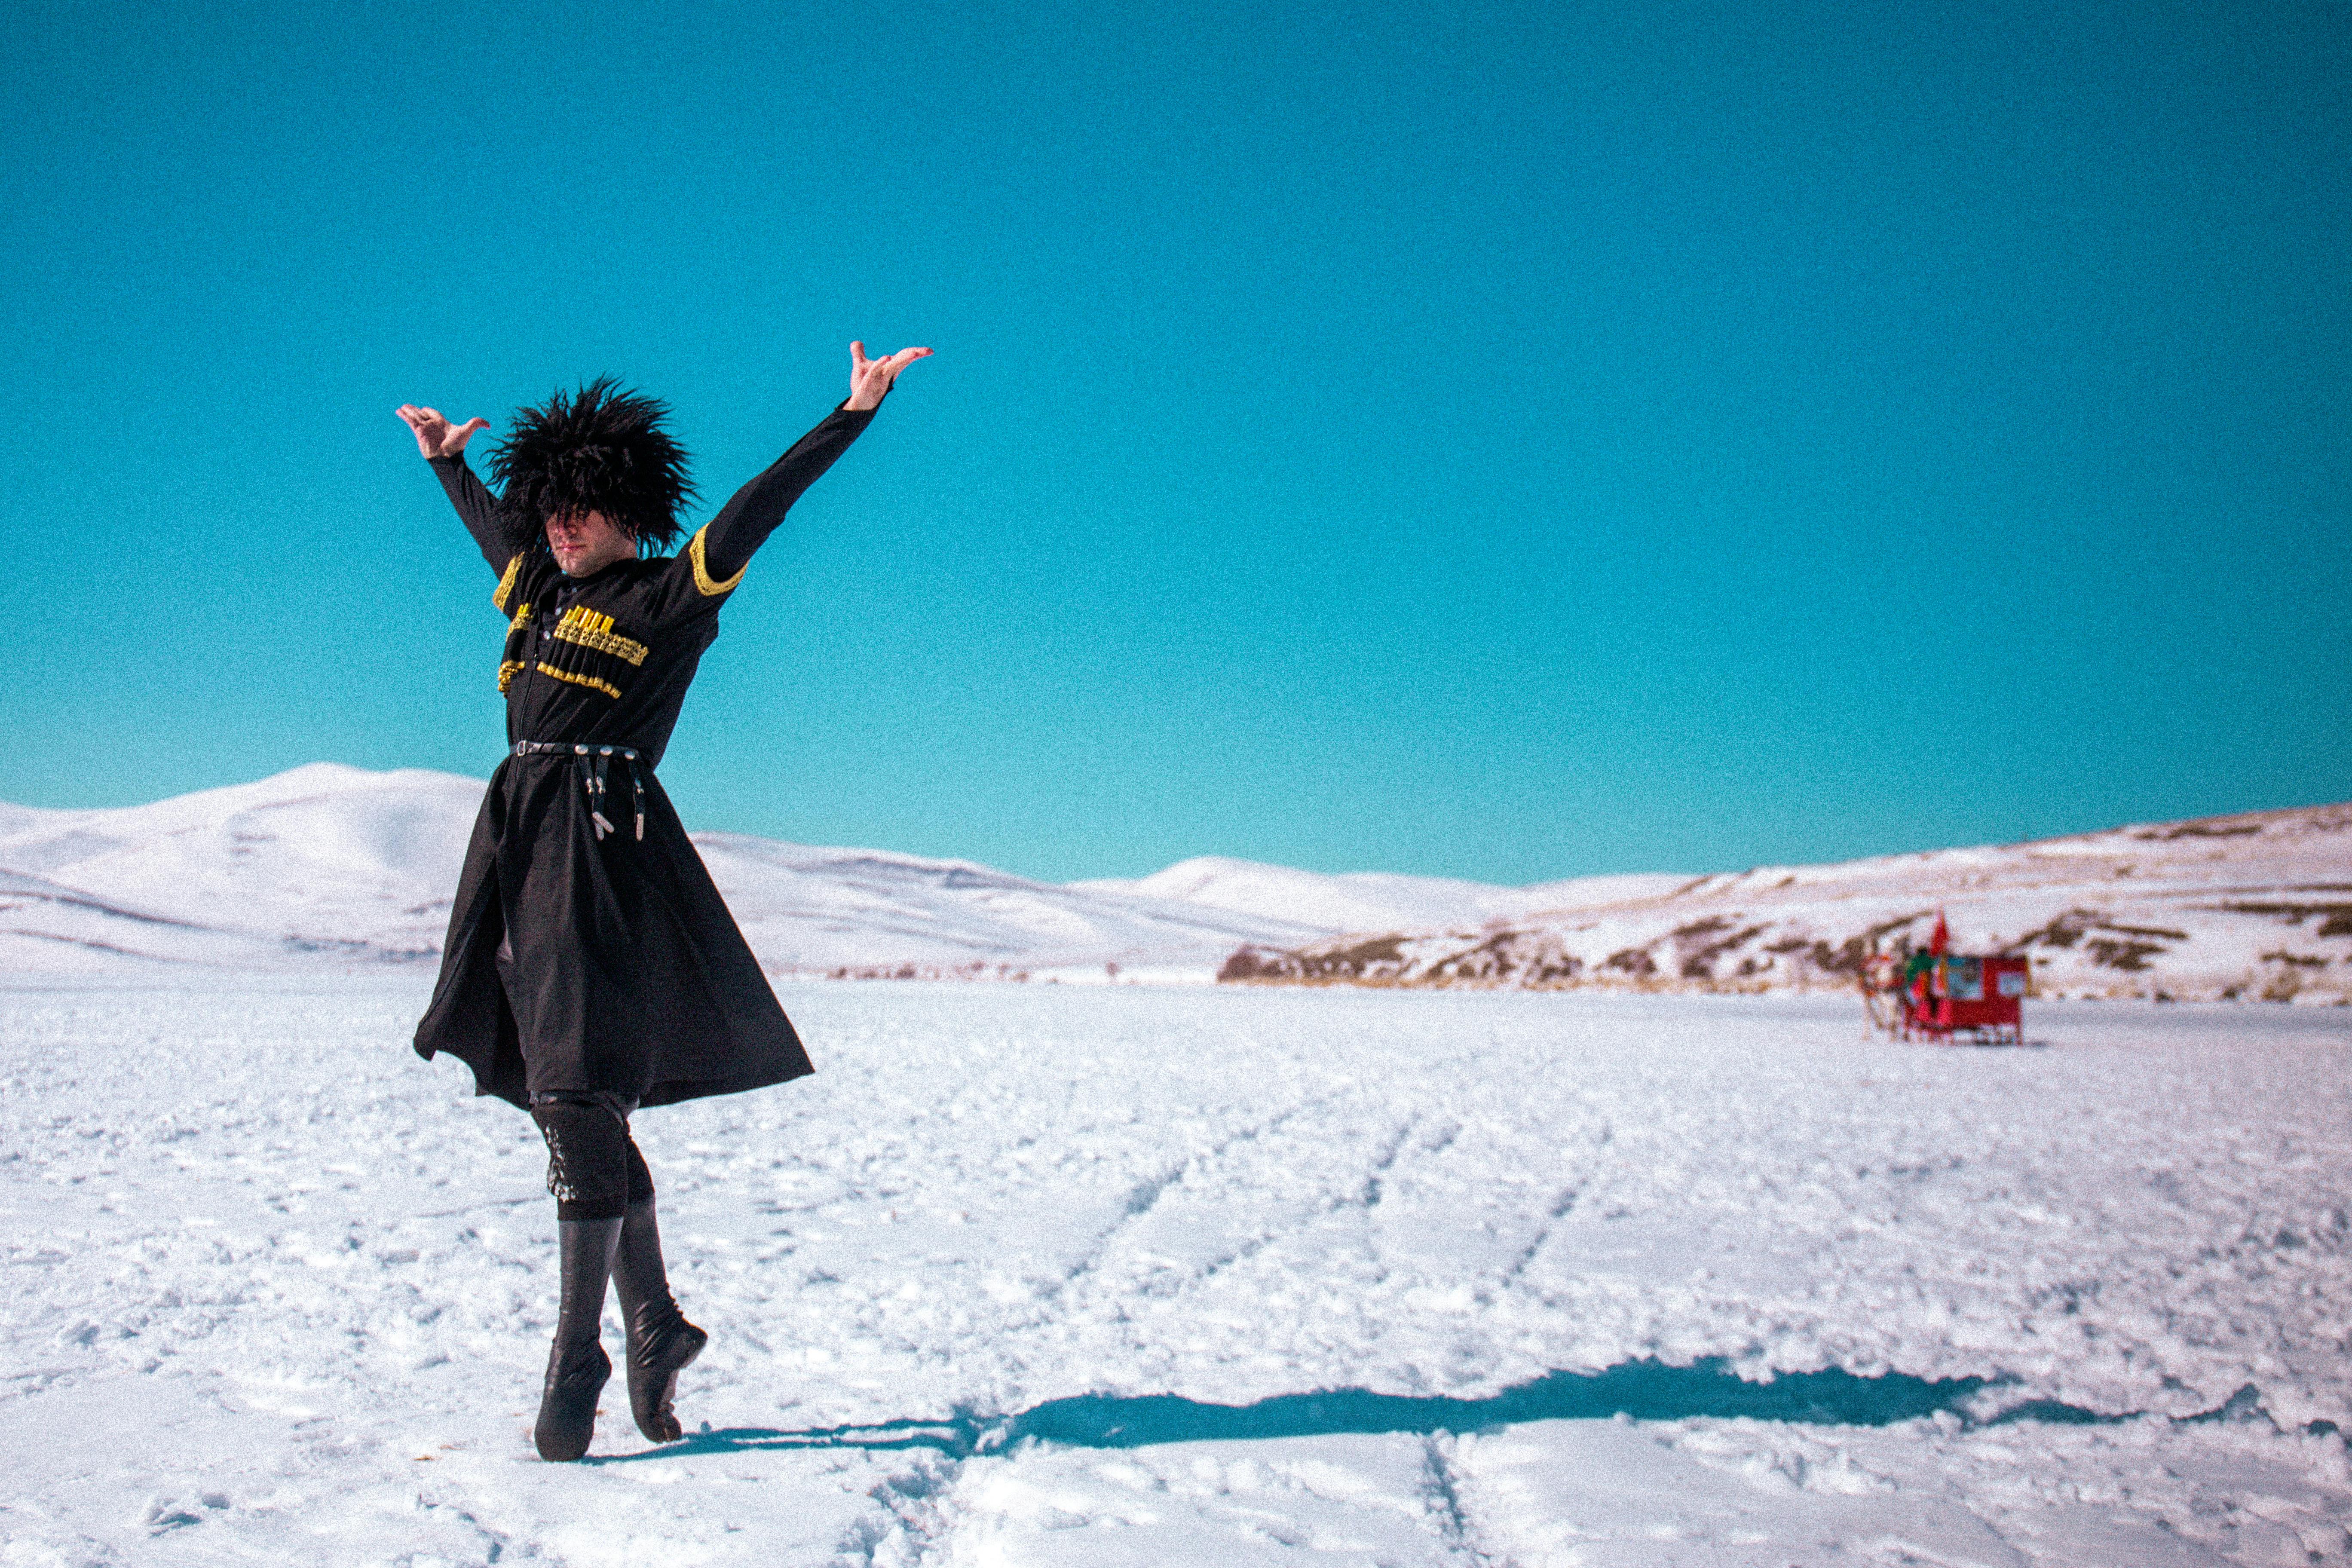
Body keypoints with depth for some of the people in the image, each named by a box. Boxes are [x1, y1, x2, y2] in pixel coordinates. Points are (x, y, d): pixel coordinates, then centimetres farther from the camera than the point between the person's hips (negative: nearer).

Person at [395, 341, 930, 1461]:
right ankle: (656, 1327, 21)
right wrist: (446, 461, 55)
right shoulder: (533, 588, 21)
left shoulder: (673, 594, 2)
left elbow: (756, 509, -7)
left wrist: (854, 415, -15)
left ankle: (576, 1360, -4)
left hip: (602, 842, -7)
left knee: (581, 1106, -10)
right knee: (568, 1104, 9)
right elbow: (487, 522, 40)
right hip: (518, 842, 8)